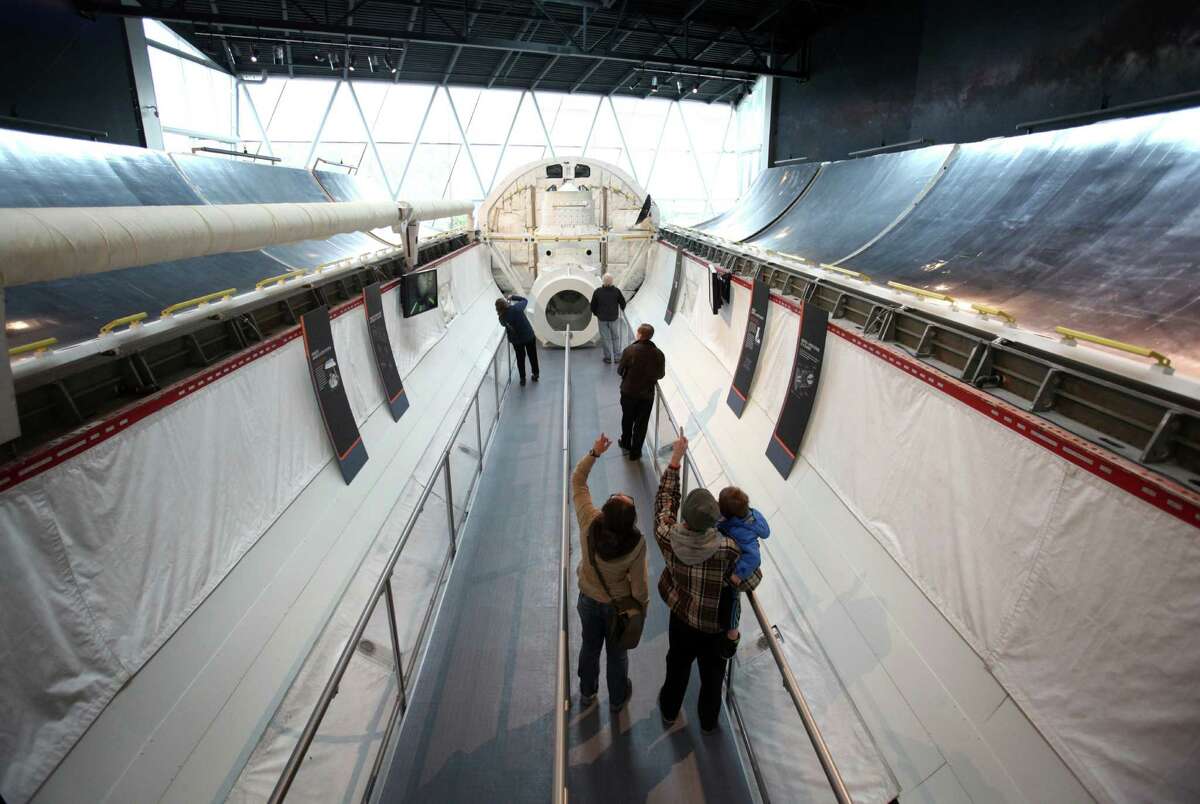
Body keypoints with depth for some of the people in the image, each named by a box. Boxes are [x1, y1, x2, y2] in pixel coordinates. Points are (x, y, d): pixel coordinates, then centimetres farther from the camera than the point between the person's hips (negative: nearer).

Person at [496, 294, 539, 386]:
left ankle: (522, 379, 29)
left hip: (516, 340, 0)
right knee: (532, 356, 20)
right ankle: (535, 375, 36)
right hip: (529, 335, 0)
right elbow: (525, 300, -1)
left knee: (520, 359, 20)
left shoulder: (502, 317, -19)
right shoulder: (516, 308, -21)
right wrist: (512, 297, 2)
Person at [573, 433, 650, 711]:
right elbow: (638, 583, -20)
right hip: (618, 604, -2)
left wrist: (594, 452, -21)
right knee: (617, 652, 25)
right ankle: (617, 698, 50)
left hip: (589, 598, 2)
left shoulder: (589, 522, -32)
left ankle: (587, 693, 53)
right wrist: (642, 605, 0)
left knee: (590, 646, 28)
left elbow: (577, 481, -19)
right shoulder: (636, 543, -35)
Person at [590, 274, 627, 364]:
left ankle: (608, 357, 11)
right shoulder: (616, 291, -10)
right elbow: (623, 303, 0)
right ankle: (615, 356, 14)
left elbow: (593, 305, 0)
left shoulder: (597, 291, -8)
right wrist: (621, 309, 22)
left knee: (605, 338, 8)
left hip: (602, 318, 0)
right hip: (614, 318, 0)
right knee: (615, 337, 12)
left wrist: (596, 313, 18)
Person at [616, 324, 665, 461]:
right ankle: (635, 452, 23)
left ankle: (626, 443, 44)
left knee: (627, 419, 23)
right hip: (647, 394, 0)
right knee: (641, 423, 14)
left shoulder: (630, 350, -19)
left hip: (628, 391, 0)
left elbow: (620, 370, -10)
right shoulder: (658, 354, -13)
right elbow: (660, 374, -1)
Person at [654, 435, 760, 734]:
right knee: (712, 675, 28)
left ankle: (669, 711, 57)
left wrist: (675, 458, -11)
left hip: (681, 619, 2)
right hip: (715, 627, -2)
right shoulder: (727, 550, -38)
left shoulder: (667, 538, -31)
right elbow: (750, 581, -22)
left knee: (677, 666, 30)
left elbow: (665, 498, -16)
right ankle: (708, 722, 55)